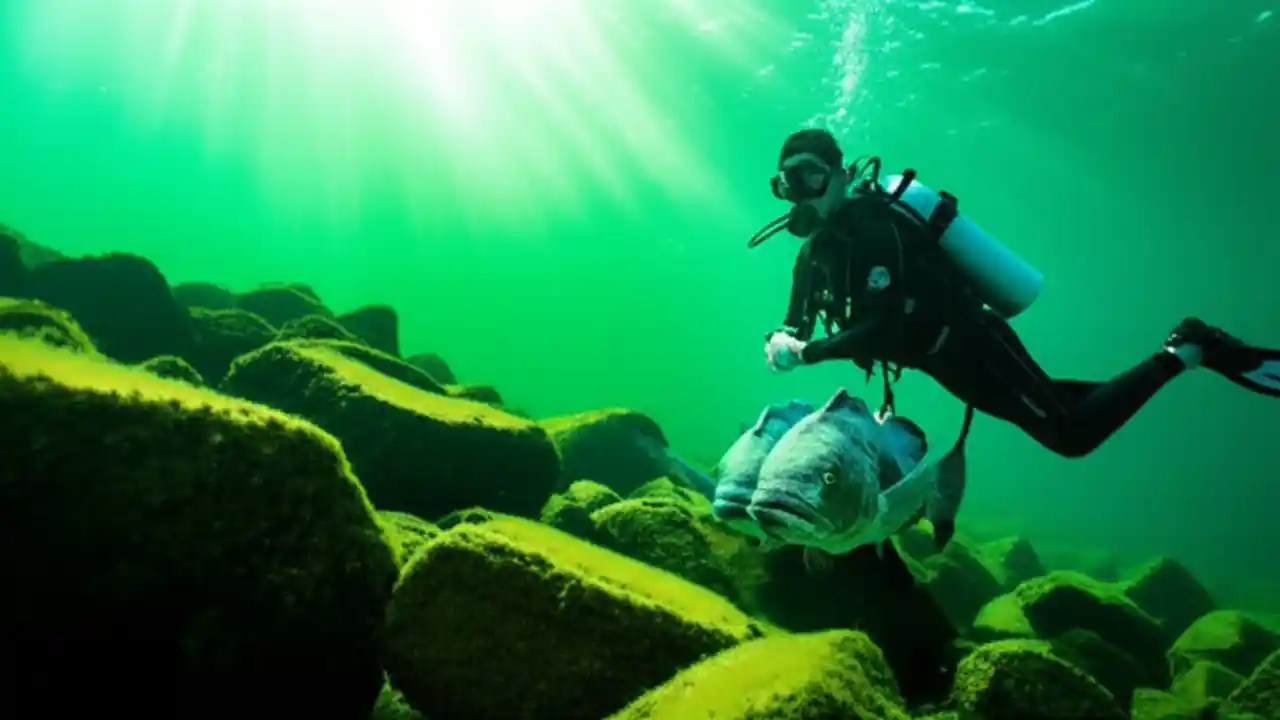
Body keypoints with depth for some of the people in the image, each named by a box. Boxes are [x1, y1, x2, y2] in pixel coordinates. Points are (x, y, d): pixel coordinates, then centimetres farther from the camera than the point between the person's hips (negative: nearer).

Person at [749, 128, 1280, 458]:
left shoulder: (871, 226, -24)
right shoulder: (816, 249, 3)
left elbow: (886, 326, -32)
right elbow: (798, 324, 7)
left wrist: (809, 353, -29)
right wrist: (780, 343, -15)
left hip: (972, 346, -9)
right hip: (945, 356, 9)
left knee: (1070, 432, -8)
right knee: (1048, 404, 22)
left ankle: (1186, 351, 4)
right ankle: (1185, 350, 33)